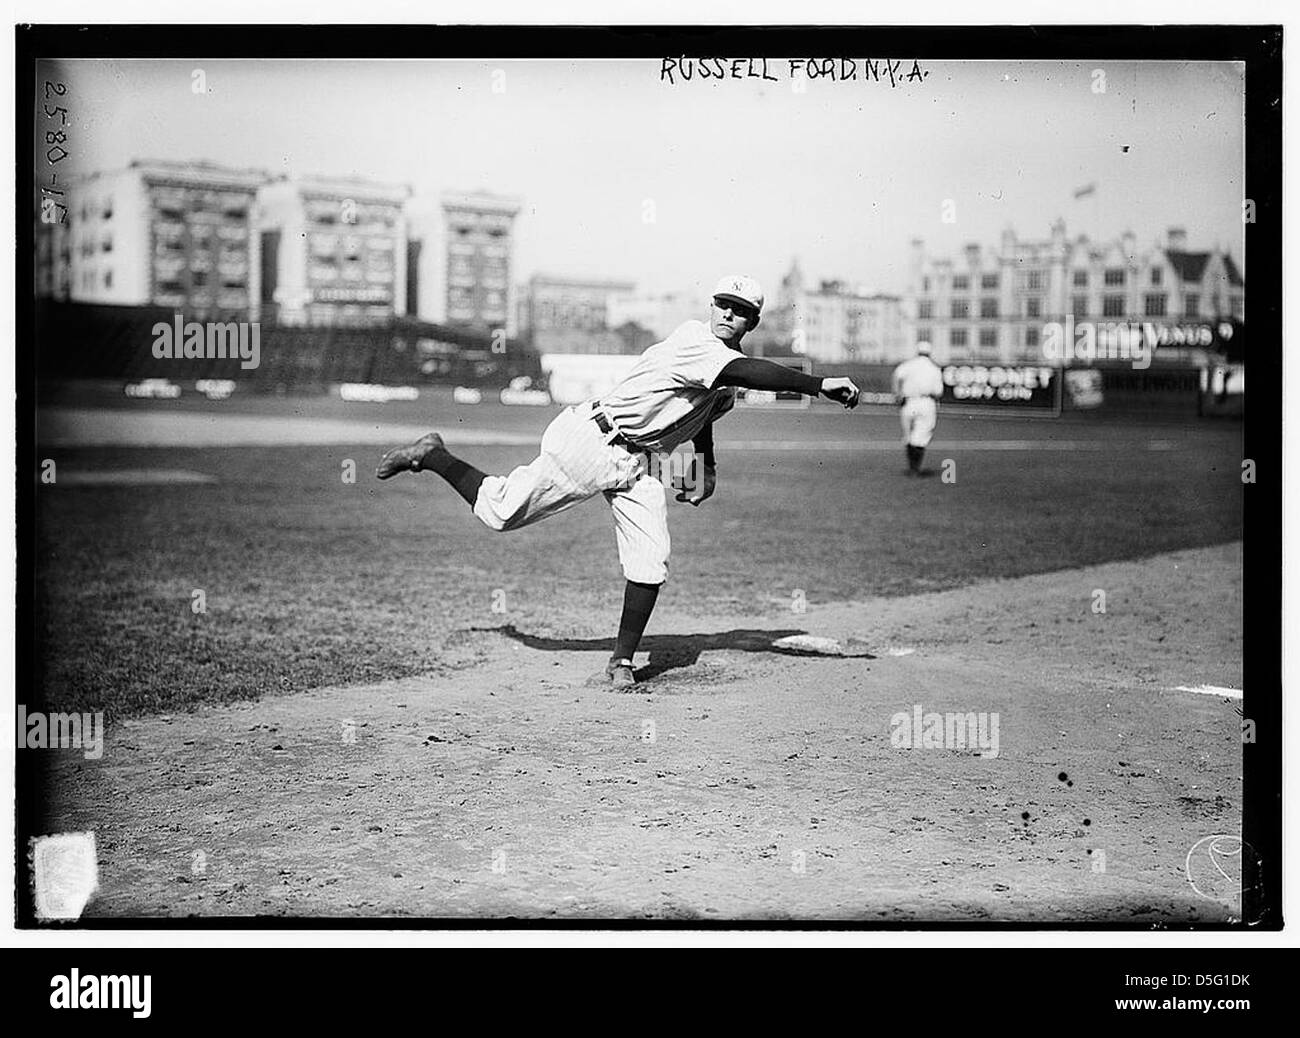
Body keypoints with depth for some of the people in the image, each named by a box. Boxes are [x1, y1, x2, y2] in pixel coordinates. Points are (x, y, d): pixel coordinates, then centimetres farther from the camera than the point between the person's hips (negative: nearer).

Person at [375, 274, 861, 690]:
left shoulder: (725, 381, 5)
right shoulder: (693, 341, -24)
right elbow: (747, 372, -42)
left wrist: (706, 467, 16)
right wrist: (820, 385, -48)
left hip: (640, 464, 8)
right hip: (591, 443, -8)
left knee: (650, 562, -8)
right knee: (500, 511, 1)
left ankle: (622, 660, 6)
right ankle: (432, 455, 27)